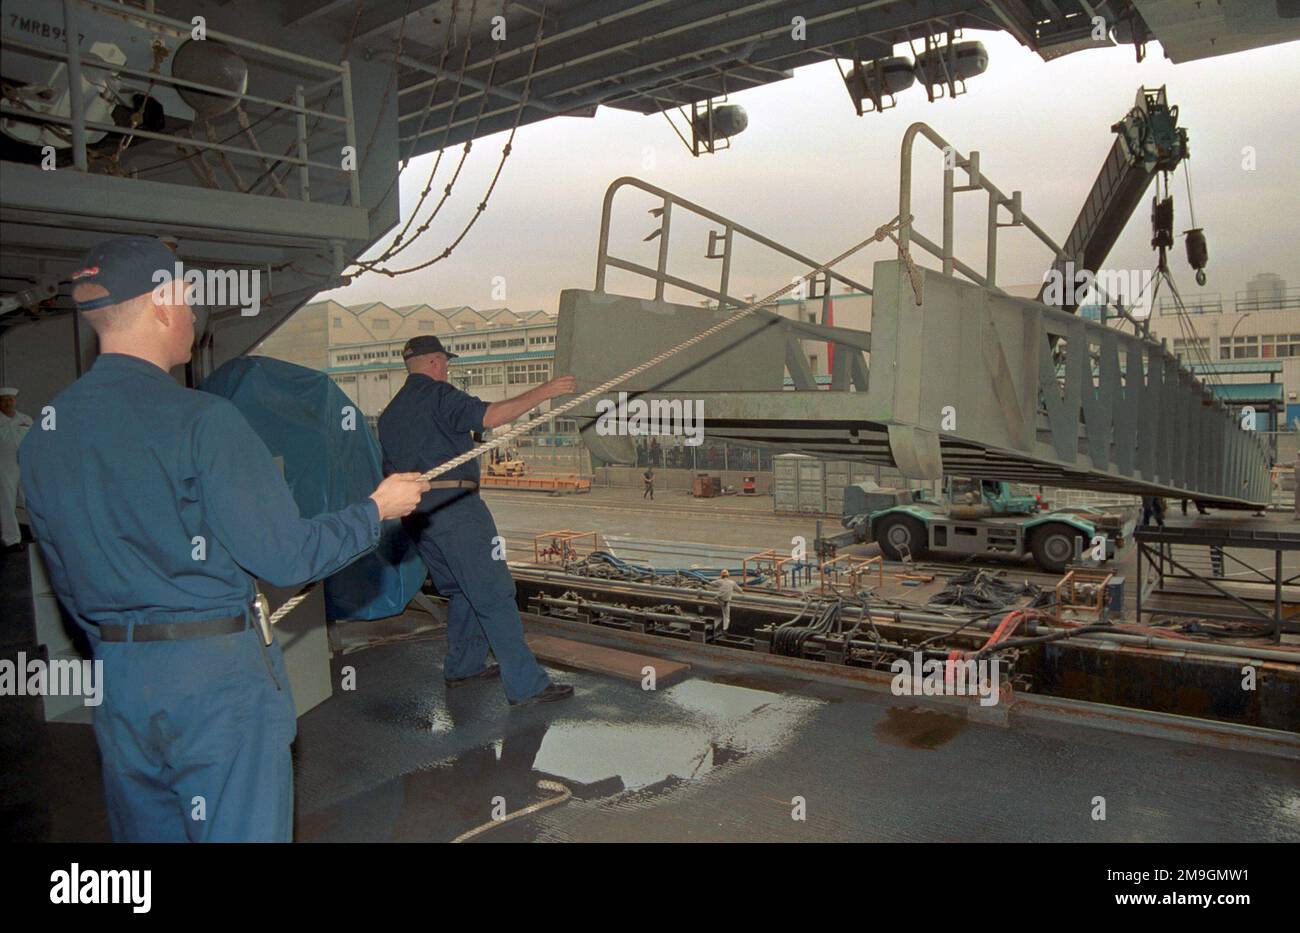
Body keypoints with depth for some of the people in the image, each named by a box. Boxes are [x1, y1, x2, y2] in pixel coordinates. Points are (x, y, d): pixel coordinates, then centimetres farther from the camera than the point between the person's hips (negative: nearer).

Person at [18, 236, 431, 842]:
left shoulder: (41, 434, 4)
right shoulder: (200, 420, -18)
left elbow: (65, 580, 12)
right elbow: (286, 557, -18)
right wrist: (378, 509, -3)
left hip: (116, 682, 7)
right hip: (219, 677, -7)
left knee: (146, 832, 21)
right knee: (240, 832, 6)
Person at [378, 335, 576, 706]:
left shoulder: (389, 413, 21)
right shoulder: (437, 394, -5)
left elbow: (390, 469, 22)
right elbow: (489, 416, -21)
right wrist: (543, 391, -16)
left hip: (413, 513, 9)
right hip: (453, 504, -9)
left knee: (462, 590, 21)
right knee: (494, 594, -9)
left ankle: (463, 666, 26)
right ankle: (526, 685, -9)